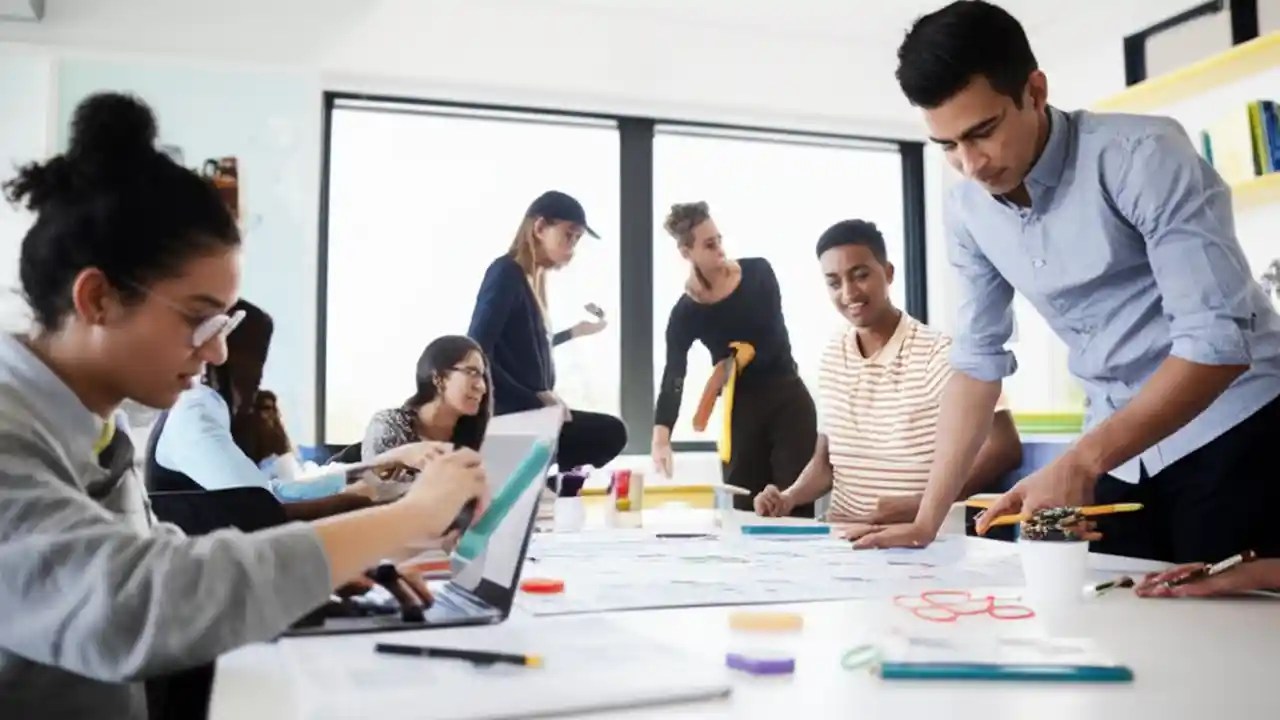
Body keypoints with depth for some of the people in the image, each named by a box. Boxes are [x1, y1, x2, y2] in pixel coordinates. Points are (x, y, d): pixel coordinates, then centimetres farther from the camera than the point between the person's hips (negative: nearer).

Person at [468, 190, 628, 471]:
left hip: (527, 411, 10)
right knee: (610, 432, -13)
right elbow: (477, 356, -21)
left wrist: (575, 331, 26)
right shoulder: (506, 273, -11)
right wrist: (535, 399, -20)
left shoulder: (531, 278, 13)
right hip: (510, 417, -10)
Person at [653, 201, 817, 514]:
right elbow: (672, 378, -18)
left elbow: (776, 340, -4)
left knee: (795, 502, -6)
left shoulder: (758, 273, -4)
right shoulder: (685, 314, -8)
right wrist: (662, 435, -33)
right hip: (741, 409, 0)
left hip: (787, 397, 0)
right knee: (746, 509, 2)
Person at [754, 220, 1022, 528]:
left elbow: (1004, 449, -14)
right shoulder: (831, 358, 9)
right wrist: (788, 498, -4)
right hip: (841, 531, 4)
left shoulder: (939, 354, -9)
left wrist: (920, 504, -23)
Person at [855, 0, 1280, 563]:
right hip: (1117, 447, 5)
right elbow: (977, 362, 4)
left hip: (1229, 429, -5)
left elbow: (1218, 341, -25)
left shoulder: (1143, 155, -20)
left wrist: (1079, 463, -31)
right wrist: (928, 519, -1)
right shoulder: (966, 212, -2)